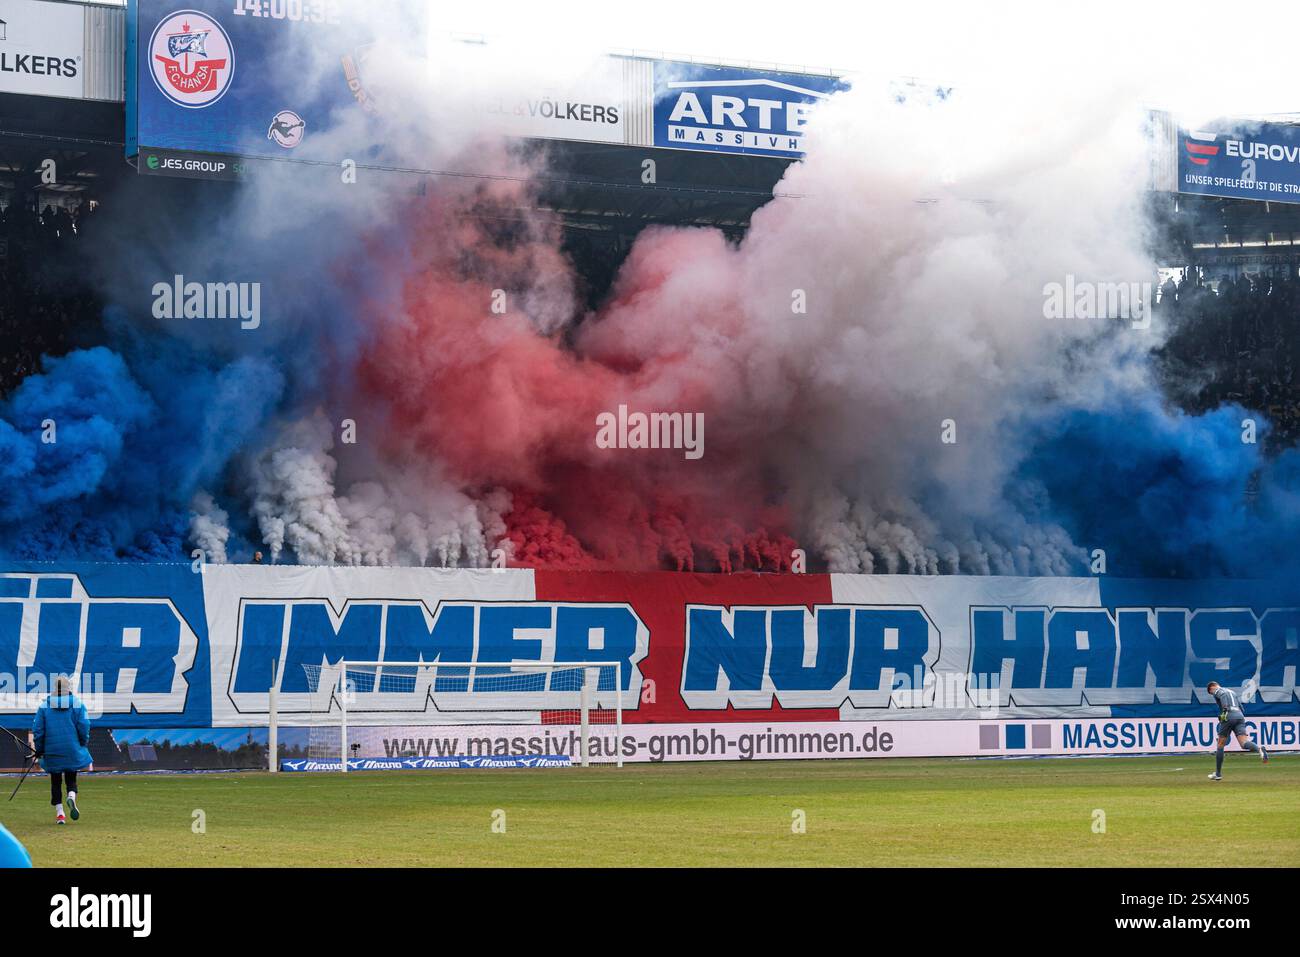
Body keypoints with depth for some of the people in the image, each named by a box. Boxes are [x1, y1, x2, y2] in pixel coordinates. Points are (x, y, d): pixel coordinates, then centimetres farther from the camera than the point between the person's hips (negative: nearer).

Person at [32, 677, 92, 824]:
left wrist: (39, 750, 10)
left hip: (52, 751, 0)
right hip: (72, 750, 0)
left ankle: (59, 813, 6)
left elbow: (37, 729, 1)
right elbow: (84, 727, -4)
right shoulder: (77, 704, -2)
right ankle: (72, 796, -20)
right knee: (71, 778, 12)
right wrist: (83, 744, 12)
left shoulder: (44, 705, 1)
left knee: (56, 781, 10)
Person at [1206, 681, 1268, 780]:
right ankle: (1259, 749, -46)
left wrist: (1225, 708, -25)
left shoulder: (1217, 691, 12)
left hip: (1228, 716, -5)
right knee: (1244, 743, -12)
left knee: (1220, 745, 9)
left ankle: (1218, 774, 14)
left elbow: (1222, 694, -13)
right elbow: (1240, 706, 27)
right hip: (1240, 715, 5)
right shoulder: (1232, 691, 33)